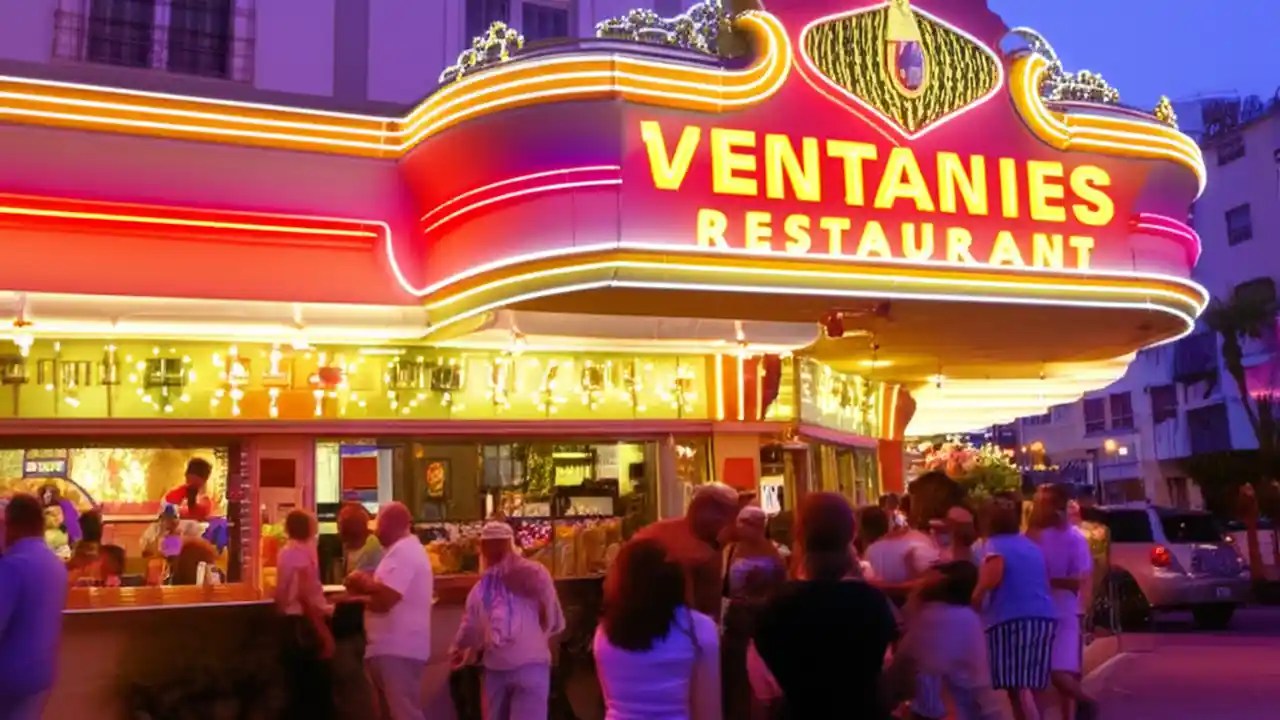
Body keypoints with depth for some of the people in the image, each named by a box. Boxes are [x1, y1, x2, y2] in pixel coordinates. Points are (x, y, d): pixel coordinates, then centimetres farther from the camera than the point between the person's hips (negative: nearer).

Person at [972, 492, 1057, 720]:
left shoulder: (993, 545, -3)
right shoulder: (1032, 547, 21)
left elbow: (993, 575, -21)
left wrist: (975, 599, -8)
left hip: (1009, 619, -7)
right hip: (1043, 617, 8)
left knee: (1015, 687, -8)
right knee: (1032, 687, 13)